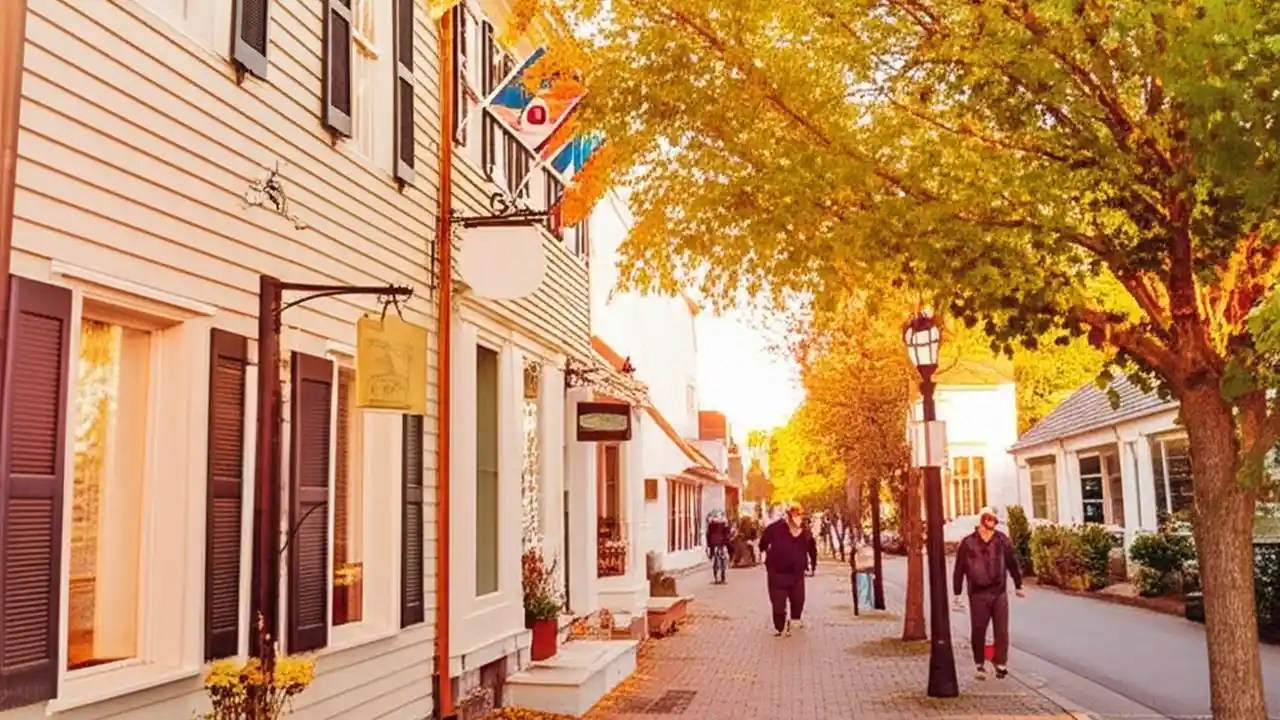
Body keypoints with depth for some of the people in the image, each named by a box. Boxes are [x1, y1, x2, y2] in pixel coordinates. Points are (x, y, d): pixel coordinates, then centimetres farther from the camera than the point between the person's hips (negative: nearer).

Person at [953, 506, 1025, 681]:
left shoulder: (1002, 540, 3)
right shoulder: (968, 542, -3)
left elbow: (1012, 563, 12)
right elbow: (960, 568, 0)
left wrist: (1018, 585, 17)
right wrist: (957, 593, 1)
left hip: (999, 592, 1)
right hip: (978, 594, -1)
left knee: (1002, 631, 3)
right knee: (978, 631, 5)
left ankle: (1001, 664, 13)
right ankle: (980, 665, 19)